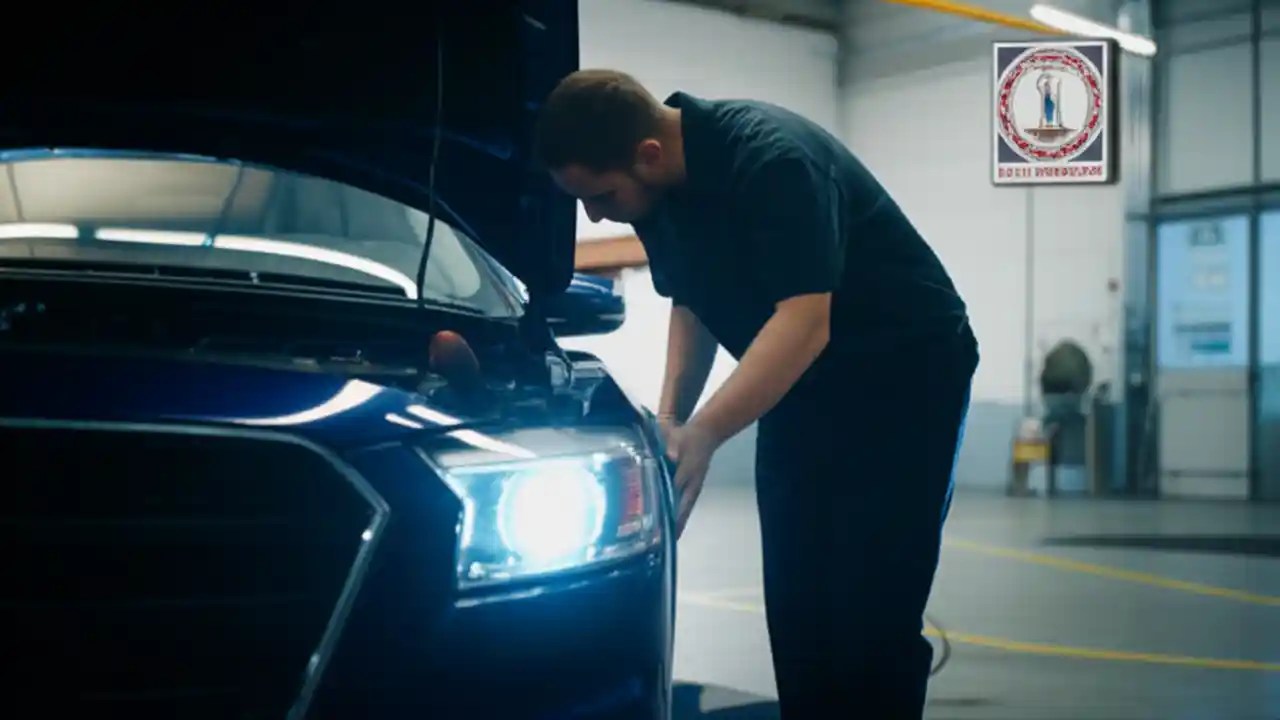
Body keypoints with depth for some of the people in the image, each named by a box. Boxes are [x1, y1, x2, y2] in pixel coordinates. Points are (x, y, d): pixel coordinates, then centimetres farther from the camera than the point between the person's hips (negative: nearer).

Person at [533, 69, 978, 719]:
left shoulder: (770, 159, -28)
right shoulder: (659, 188, -3)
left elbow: (804, 323, -33)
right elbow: (691, 303, 9)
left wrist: (703, 432, -39)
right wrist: (669, 416, -5)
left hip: (902, 376, -8)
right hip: (800, 387, 8)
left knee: (872, 618, -11)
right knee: (796, 609, 6)